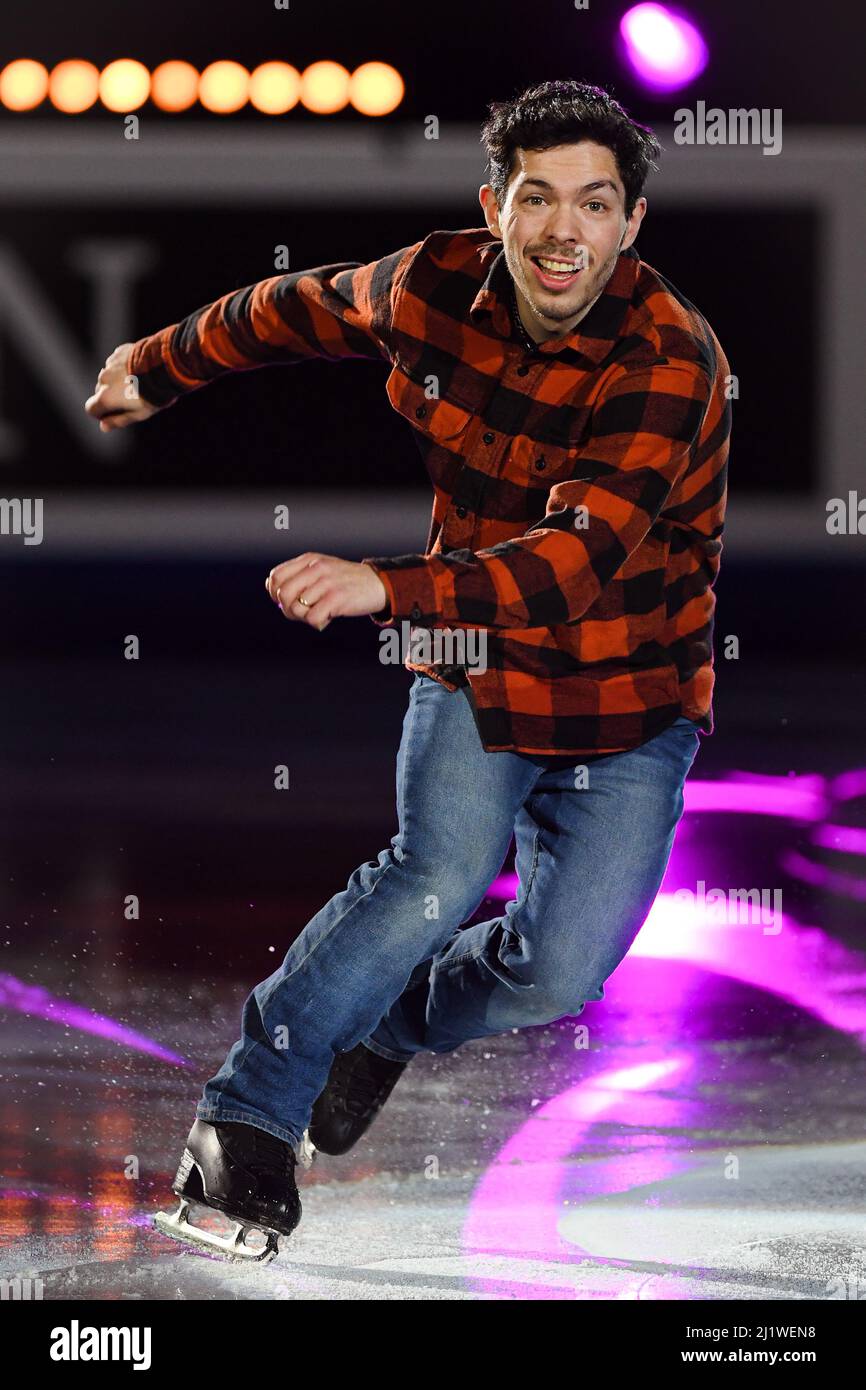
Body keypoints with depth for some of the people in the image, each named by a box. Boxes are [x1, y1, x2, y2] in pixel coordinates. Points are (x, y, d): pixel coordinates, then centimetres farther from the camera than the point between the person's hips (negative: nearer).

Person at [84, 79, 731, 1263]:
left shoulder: (669, 361, -26)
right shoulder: (436, 288, -11)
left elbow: (579, 557, -39)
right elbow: (298, 310, 12)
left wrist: (387, 588, -53)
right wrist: (159, 369, 28)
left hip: (627, 708, -2)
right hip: (477, 674, 2)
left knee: (561, 969, -12)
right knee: (439, 879, -23)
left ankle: (394, 1026, 21)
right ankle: (246, 1117, -10)